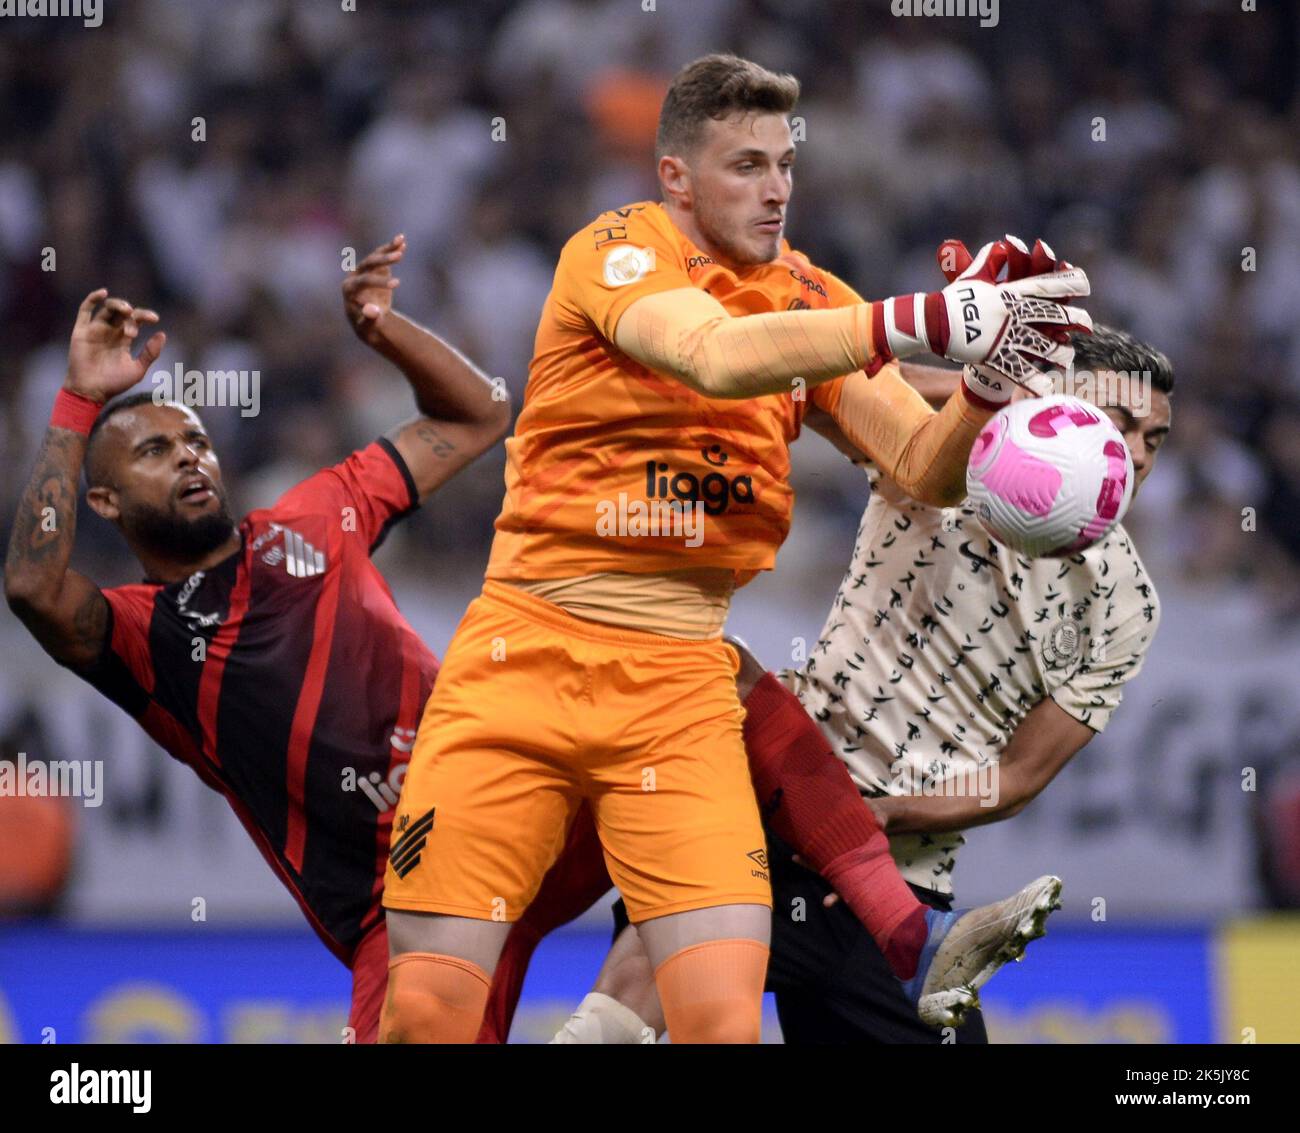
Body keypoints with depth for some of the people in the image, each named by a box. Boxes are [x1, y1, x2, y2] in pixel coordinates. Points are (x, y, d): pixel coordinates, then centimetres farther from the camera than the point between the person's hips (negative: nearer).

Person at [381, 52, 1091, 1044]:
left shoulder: (810, 299, 10)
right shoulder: (616, 251, -6)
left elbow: (925, 470, 3)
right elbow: (715, 356, -26)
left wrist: (988, 378, -18)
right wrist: (924, 324, -35)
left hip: (682, 683, 3)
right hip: (526, 653, -3)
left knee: (724, 1017, -16)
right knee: (428, 1008, -9)